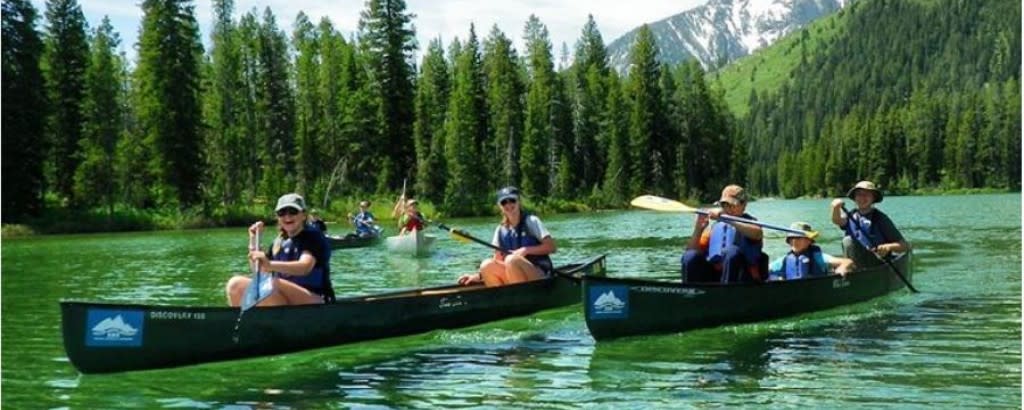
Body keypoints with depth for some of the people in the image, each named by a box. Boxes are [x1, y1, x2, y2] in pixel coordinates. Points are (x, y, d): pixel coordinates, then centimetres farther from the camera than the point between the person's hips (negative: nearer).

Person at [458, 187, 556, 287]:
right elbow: (498, 261, 9)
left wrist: (526, 250, -17)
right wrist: (479, 276, -6)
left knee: (512, 259, -32)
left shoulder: (530, 221, -2)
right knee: (487, 265, -20)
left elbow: (552, 247, -7)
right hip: (513, 281, 4)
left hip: (540, 276, -4)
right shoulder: (501, 230, 11)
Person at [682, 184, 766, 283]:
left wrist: (726, 220, -30)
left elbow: (758, 233, -23)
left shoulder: (749, 222, 4)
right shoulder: (714, 227, 14)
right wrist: (698, 230, -10)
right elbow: (691, 250, 8)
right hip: (713, 276, 3)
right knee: (690, 256, -18)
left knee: (732, 251, -31)